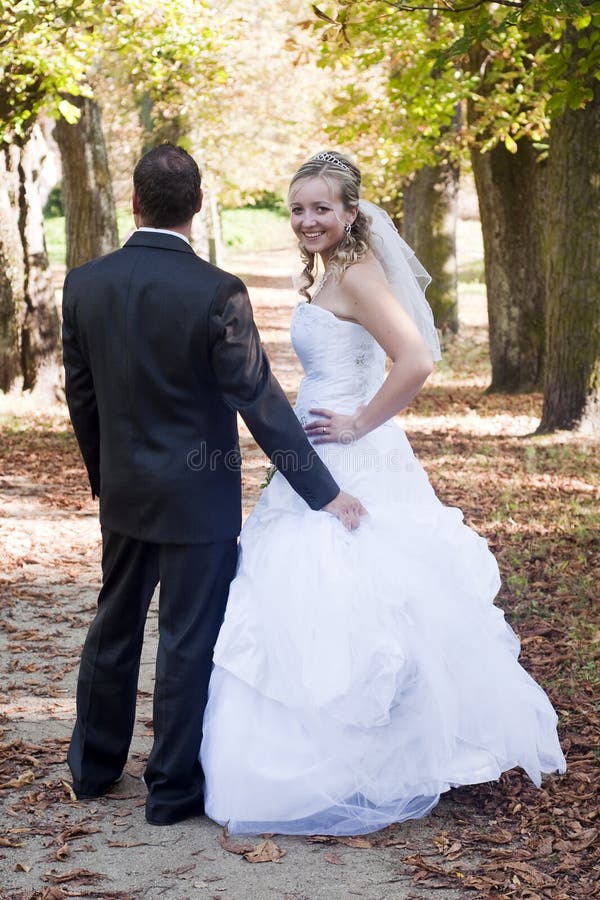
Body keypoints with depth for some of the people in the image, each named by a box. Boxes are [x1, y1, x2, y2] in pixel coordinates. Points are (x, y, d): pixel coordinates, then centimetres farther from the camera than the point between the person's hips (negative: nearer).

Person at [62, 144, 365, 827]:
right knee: (189, 642, 7)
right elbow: (262, 405, -17)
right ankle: (173, 788, 18)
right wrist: (325, 493, -9)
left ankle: (93, 766, 34)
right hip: (198, 497, -5)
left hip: (122, 491, 5)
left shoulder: (83, 284, -5)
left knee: (114, 626, 20)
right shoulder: (216, 294, -20)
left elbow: (80, 394, 5)